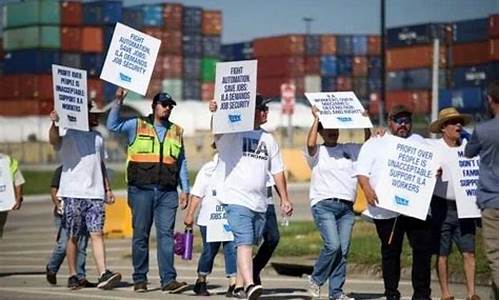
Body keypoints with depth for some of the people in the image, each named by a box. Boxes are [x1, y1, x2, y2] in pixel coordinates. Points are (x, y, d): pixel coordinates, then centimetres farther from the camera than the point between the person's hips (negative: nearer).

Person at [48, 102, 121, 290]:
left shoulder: (98, 137, 18)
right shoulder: (69, 135, -2)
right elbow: (54, 141, -24)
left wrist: (107, 189, 20)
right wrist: (54, 124, -44)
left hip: (95, 193, 4)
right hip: (73, 194, -4)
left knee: (97, 233, -7)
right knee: (73, 237, 2)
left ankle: (103, 274, -16)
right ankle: (73, 276, 9)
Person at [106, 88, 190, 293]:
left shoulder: (176, 131, 16)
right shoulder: (137, 126, 8)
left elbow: (182, 163, 18)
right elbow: (112, 126, -5)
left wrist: (185, 189, 12)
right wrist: (118, 101, -13)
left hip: (167, 192, 2)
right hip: (141, 190, -2)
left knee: (166, 234, -6)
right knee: (140, 235, 3)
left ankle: (168, 280, -10)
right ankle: (140, 279, 9)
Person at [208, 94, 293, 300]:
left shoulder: (267, 139, 18)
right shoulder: (231, 133, -1)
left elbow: (277, 171, 22)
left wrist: (284, 199, 20)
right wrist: (215, 112, -46)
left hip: (260, 203, 7)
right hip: (237, 199, -7)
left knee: (247, 244, 12)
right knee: (244, 242, -18)